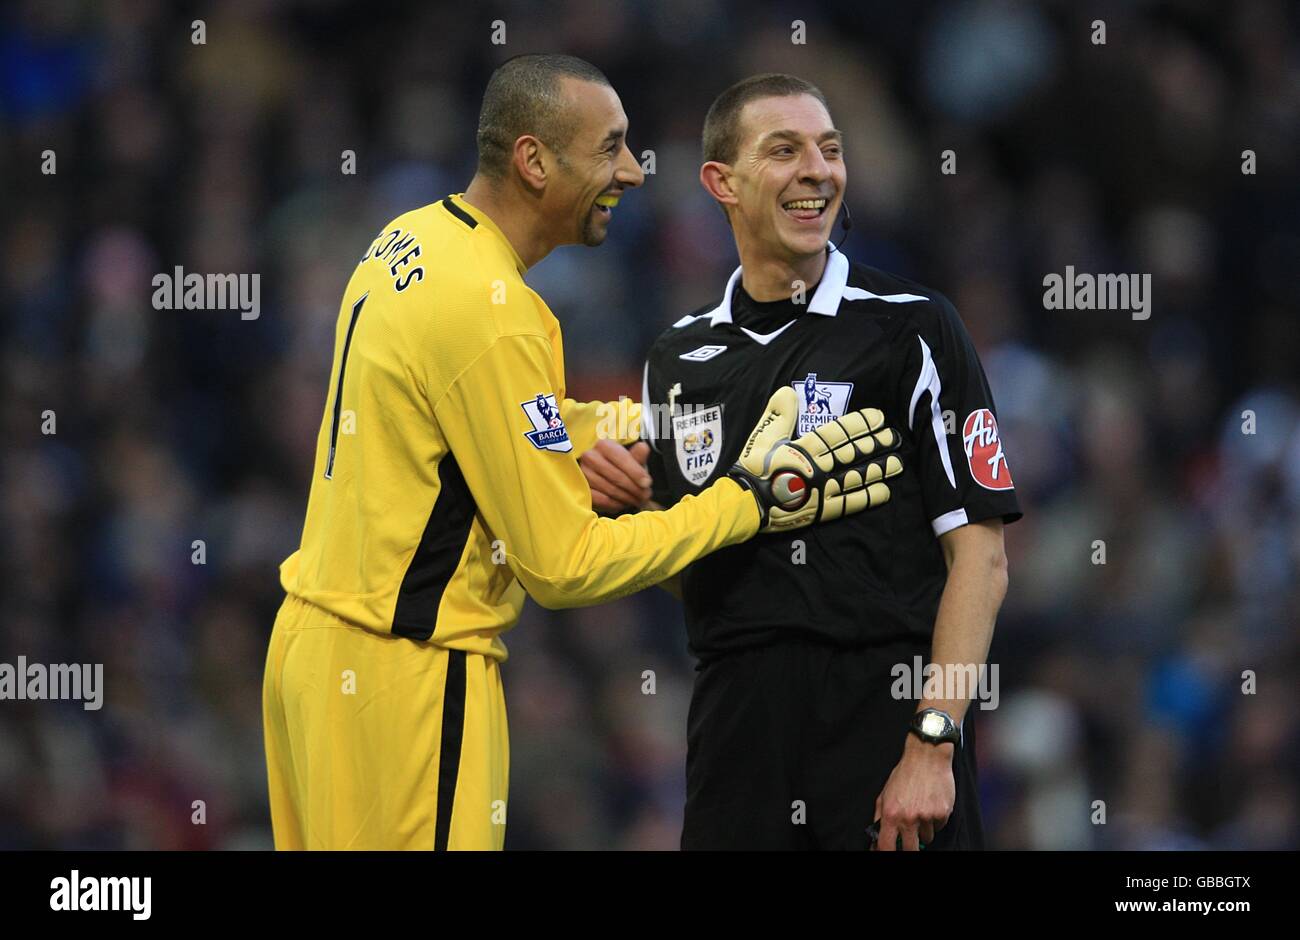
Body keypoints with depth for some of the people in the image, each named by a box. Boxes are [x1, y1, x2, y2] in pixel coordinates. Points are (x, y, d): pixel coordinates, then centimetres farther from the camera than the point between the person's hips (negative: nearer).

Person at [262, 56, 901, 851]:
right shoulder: (490, 313, -21)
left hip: (316, 637, 9)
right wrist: (748, 502, -12)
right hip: (398, 682, -9)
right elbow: (565, 565, -18)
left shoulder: (410, 242, 6)